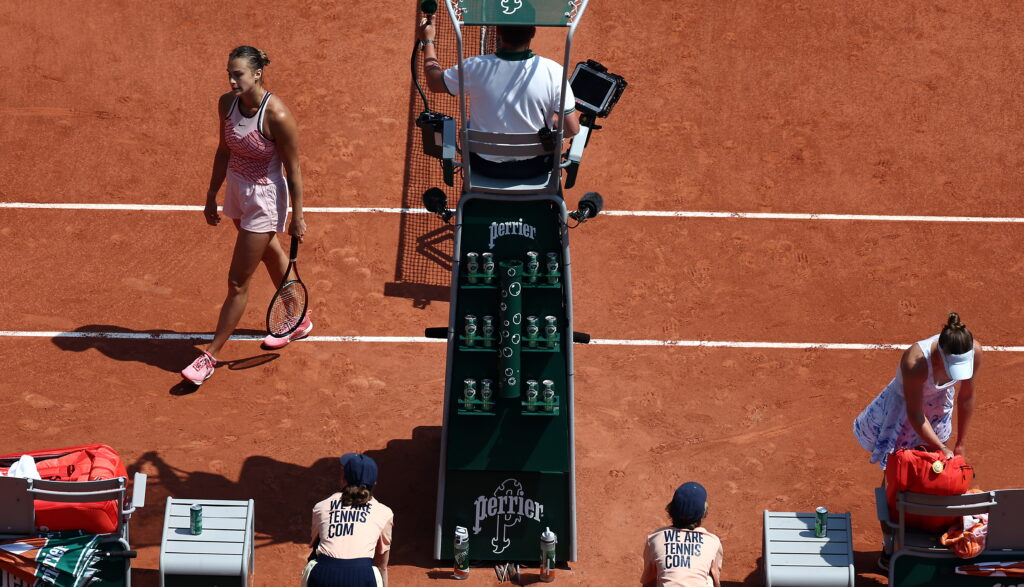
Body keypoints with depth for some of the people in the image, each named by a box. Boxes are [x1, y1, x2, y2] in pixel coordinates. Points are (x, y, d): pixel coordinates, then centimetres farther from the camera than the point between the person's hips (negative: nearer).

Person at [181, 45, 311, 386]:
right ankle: (299, 321, 50)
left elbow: (293, 171, -17)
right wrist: (211, 196, 11)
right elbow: (224, 152, 7)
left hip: (264, 198, -8)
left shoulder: (277, 115, -27)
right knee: (271, 255, 27)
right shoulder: (227, 103, -7)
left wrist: (297, 217, -11)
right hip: (236, 190, 8)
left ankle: (211, 356, 11)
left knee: (238, 282, -1)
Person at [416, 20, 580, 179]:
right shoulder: (553, 71, -23)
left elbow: (434, 82, 0)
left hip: (486, 167, 1)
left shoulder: (475, 67, -20)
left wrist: (427, 41, 17)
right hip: (534, 167, 0)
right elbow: (572, 129, -18)